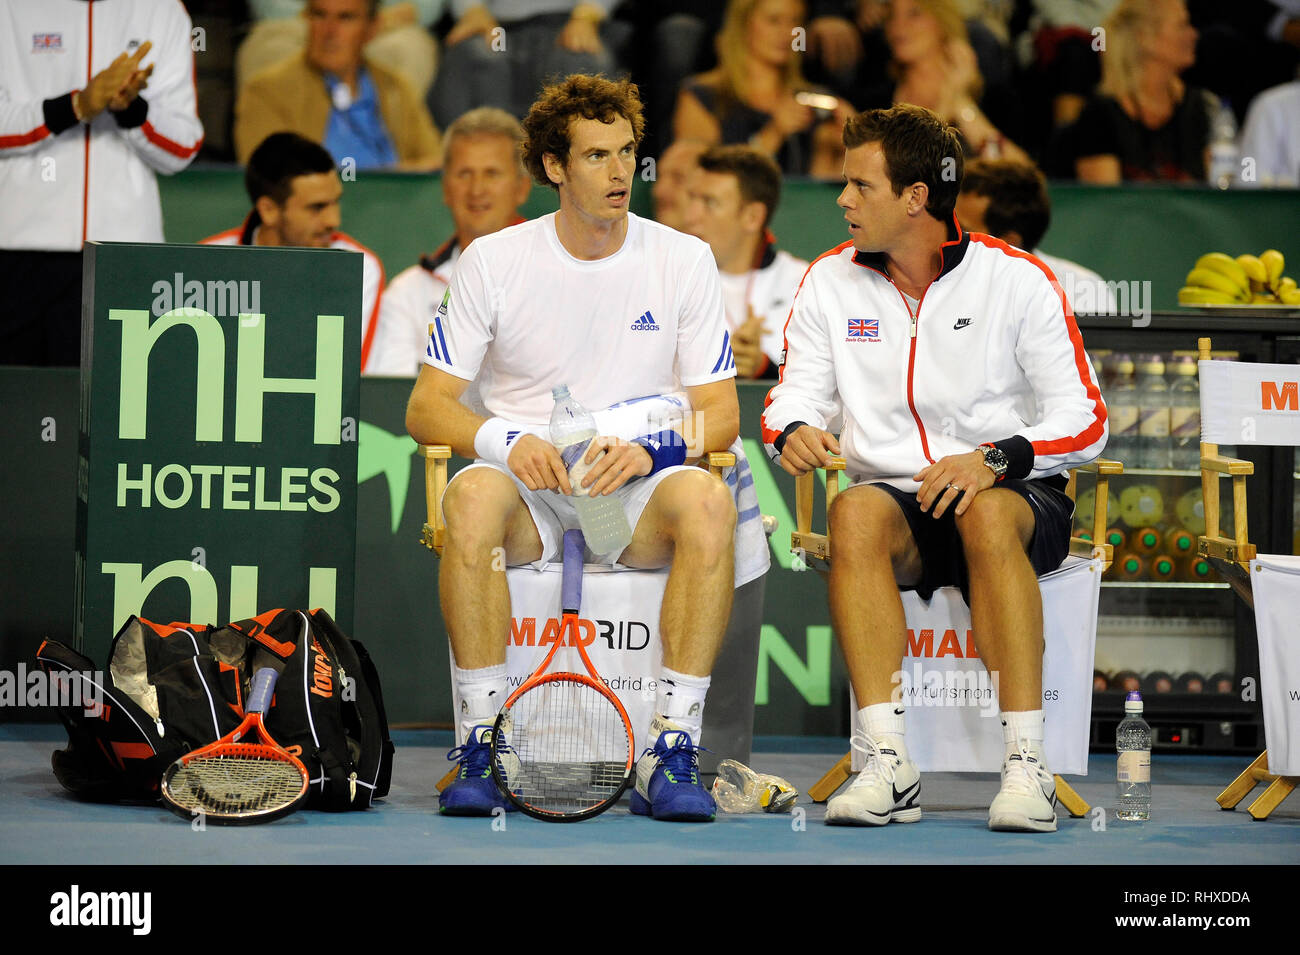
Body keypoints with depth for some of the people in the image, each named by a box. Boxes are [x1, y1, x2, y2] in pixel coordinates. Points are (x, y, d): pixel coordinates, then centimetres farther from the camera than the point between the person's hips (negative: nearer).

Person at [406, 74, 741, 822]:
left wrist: (647, 450, -19)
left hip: (637, 490, 0)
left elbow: (721, 415, 3)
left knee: (708, 501, -34)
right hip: (528, 483, 0)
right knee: (473, 497, -36)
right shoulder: (493, 261, 3)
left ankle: (673, 749, -31)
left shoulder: (683, 261, 4)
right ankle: (479, 745, -30)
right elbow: (428, 407, 1)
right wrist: (503, 440, -20)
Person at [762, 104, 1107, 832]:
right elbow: (794, 397, 8)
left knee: (988, 514, -38)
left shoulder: (1018, 280, -3)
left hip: (1016, 495, -2)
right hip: (896, 495, 2)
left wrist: (996, 459, -23)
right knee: (855, 512, -34)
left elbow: (1084, 423, -5)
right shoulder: (830, 282, 8)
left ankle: (1027, 764, -42)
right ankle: (889, 764, -41)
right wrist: (794, 432, -17)